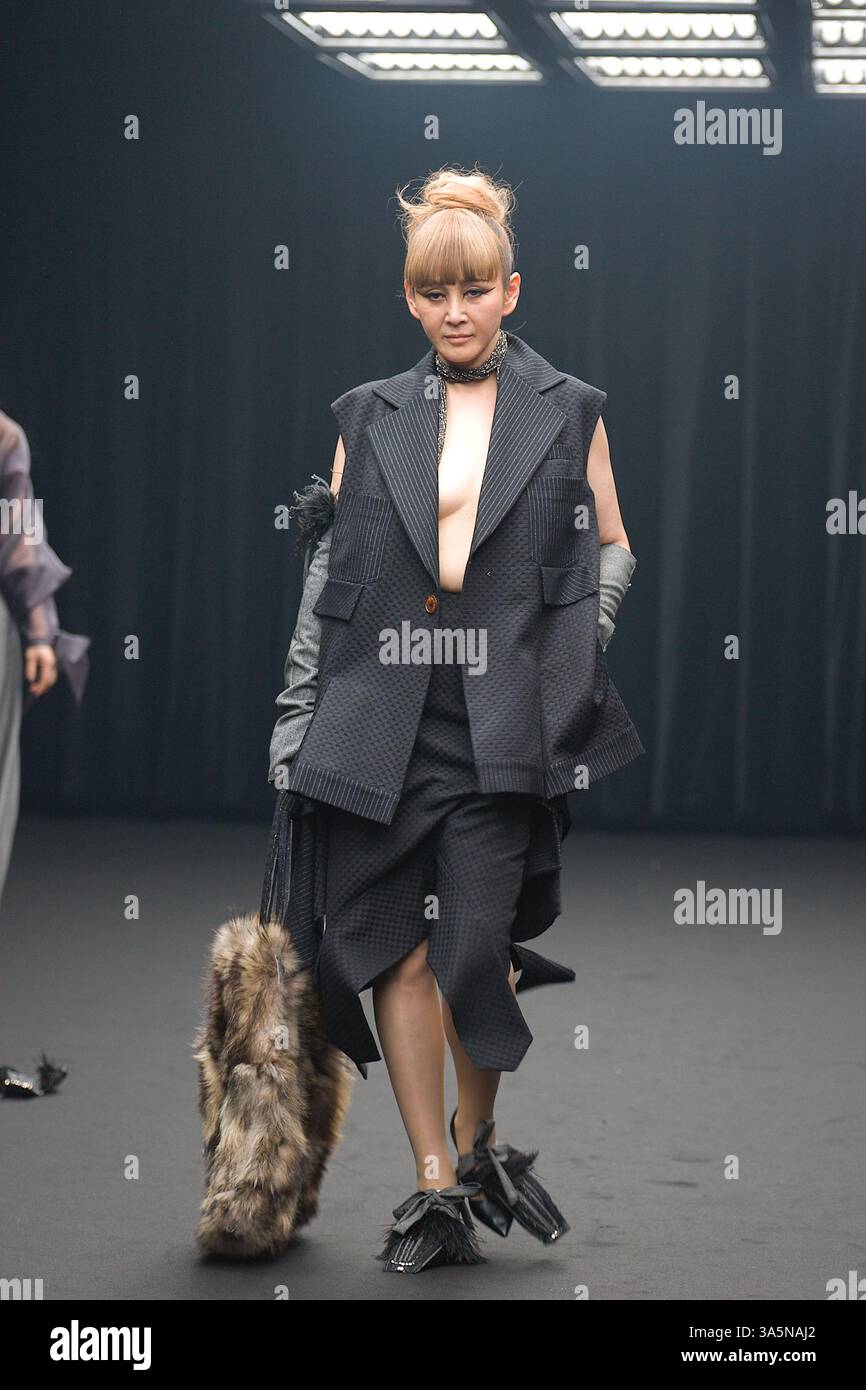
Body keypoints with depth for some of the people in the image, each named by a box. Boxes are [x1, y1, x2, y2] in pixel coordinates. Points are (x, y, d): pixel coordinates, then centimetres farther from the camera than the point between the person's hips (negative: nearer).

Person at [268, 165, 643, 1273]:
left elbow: (612, 548, 16)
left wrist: (579, 642, -1)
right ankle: (436, 1185, 8)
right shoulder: (369, 416, 14)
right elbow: (328, 566, 15)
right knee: (393, 940, 0)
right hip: (380, 712, 2)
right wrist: (296, 706, 10)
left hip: (507, 715, -2)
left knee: (480, 943, -8)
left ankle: (476, 1142, 18)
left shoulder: (567, 411, 10)